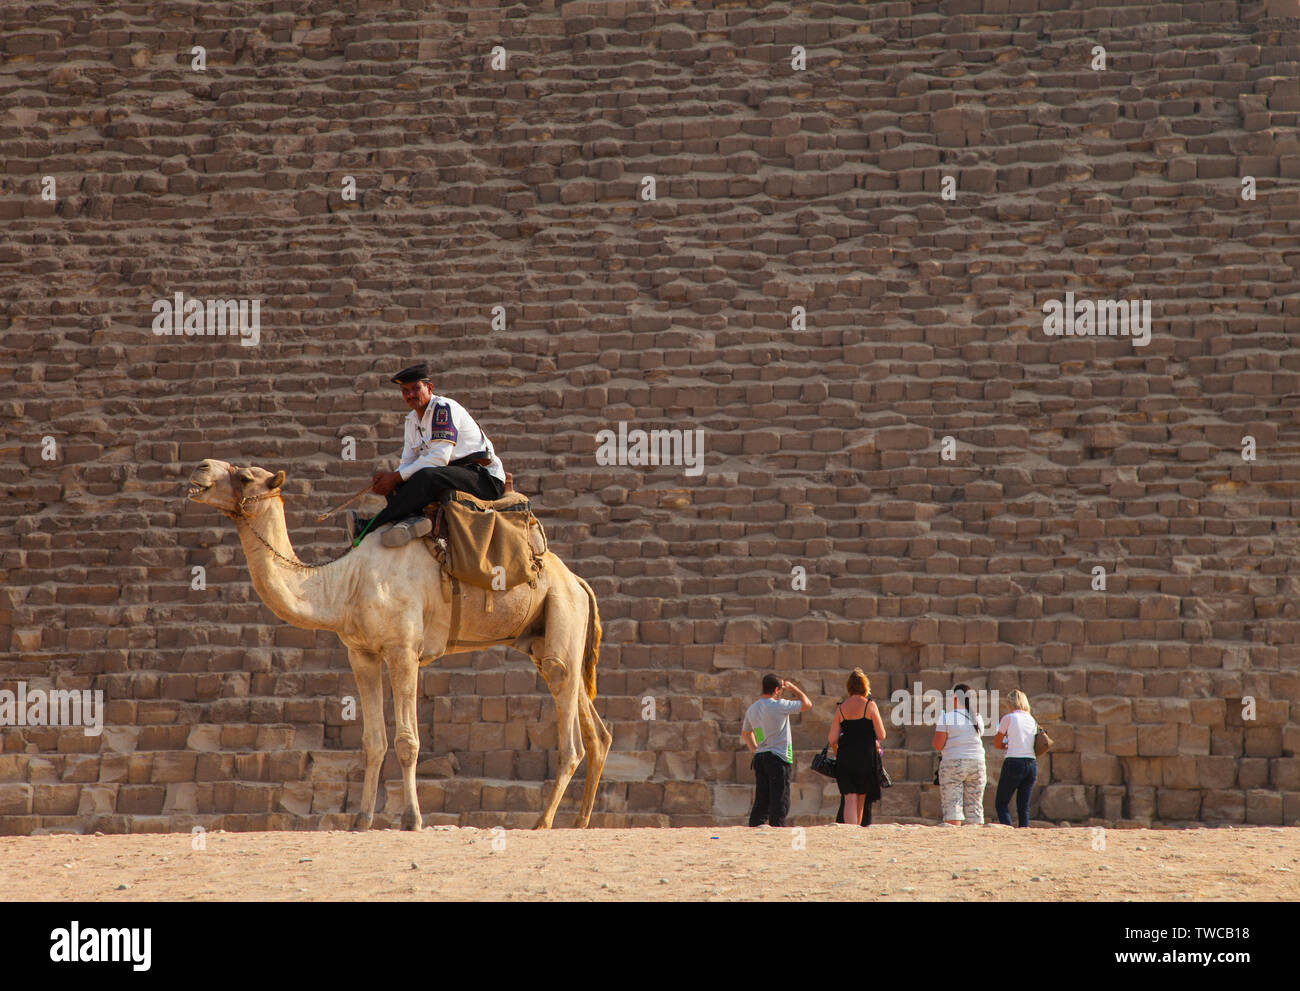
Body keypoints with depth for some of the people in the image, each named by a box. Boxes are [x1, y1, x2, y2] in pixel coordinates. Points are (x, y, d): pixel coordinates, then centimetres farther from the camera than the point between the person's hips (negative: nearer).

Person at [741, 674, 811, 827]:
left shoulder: (752, 710, 10)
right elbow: (807, 704, -2)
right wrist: (793, 688, 11)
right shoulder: (779, 705, -12)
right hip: (778, 759, -7)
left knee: (761, 802, 10)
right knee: (779, 802, -4)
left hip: (759, 758, 7)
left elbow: (745, 733, 25)